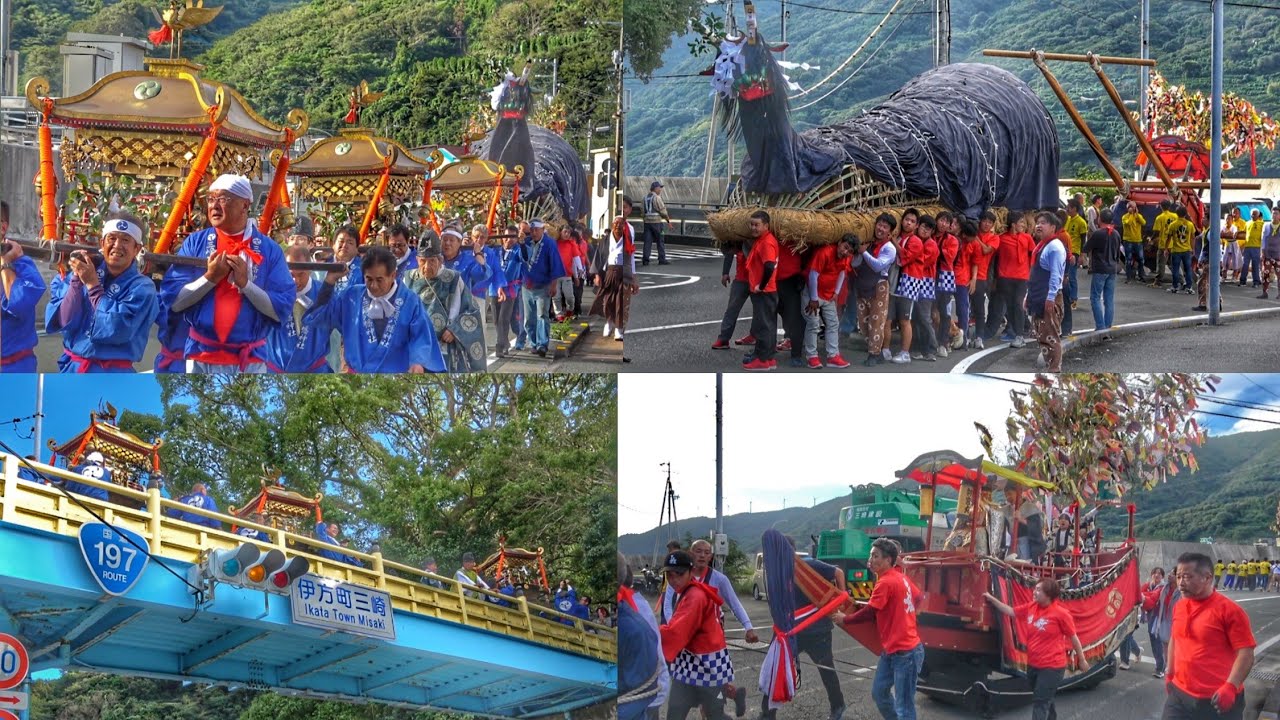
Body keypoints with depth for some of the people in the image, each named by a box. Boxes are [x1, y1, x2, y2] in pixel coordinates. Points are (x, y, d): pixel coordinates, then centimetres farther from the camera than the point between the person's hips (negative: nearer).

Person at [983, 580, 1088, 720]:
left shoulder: (1060, 613, -17)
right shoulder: (1030, 607, 1)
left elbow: (1073, 637, -8)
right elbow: (1011, 611, 15)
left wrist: (1082, 660, -1)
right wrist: (992, 599, 9)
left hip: (1052, 667, -7)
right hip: (1033, 665, 7)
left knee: (1040, 703, -7)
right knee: (1045, 700, 23)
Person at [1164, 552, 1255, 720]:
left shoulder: (1229, 610, -11)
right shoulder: (1178, 607, 9)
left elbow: (1246, 653, -14)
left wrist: (1231, 687, -24)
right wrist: (1170, 675, 23)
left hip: (1217, 700, -6)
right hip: (1179, 694, 6)